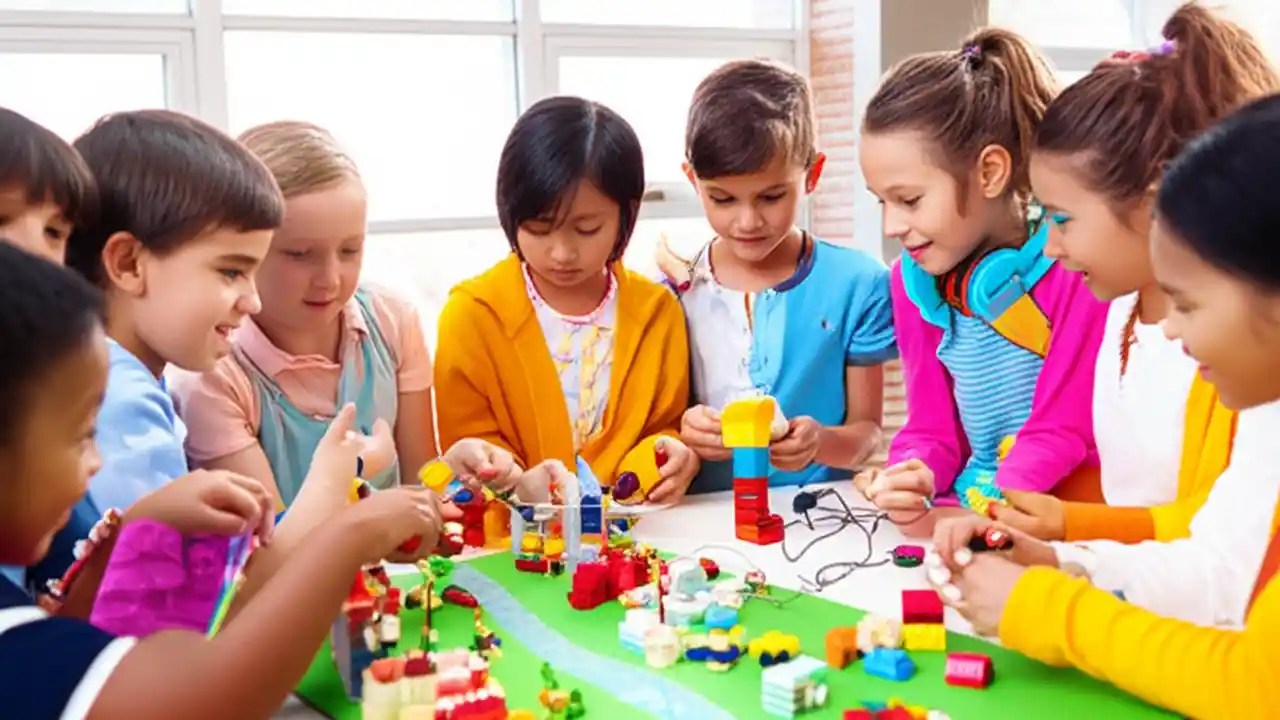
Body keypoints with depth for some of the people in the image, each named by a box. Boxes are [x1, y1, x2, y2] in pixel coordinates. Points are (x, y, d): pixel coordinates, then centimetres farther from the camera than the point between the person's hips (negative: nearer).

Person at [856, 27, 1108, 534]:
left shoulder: (1075, 263, -13)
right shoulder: (912, 279, 5)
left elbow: (1062, 432, -13)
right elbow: (932, 428, 8)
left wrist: (970, 518, -24)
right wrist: (910, 482, -14)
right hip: (969, 510, 5)